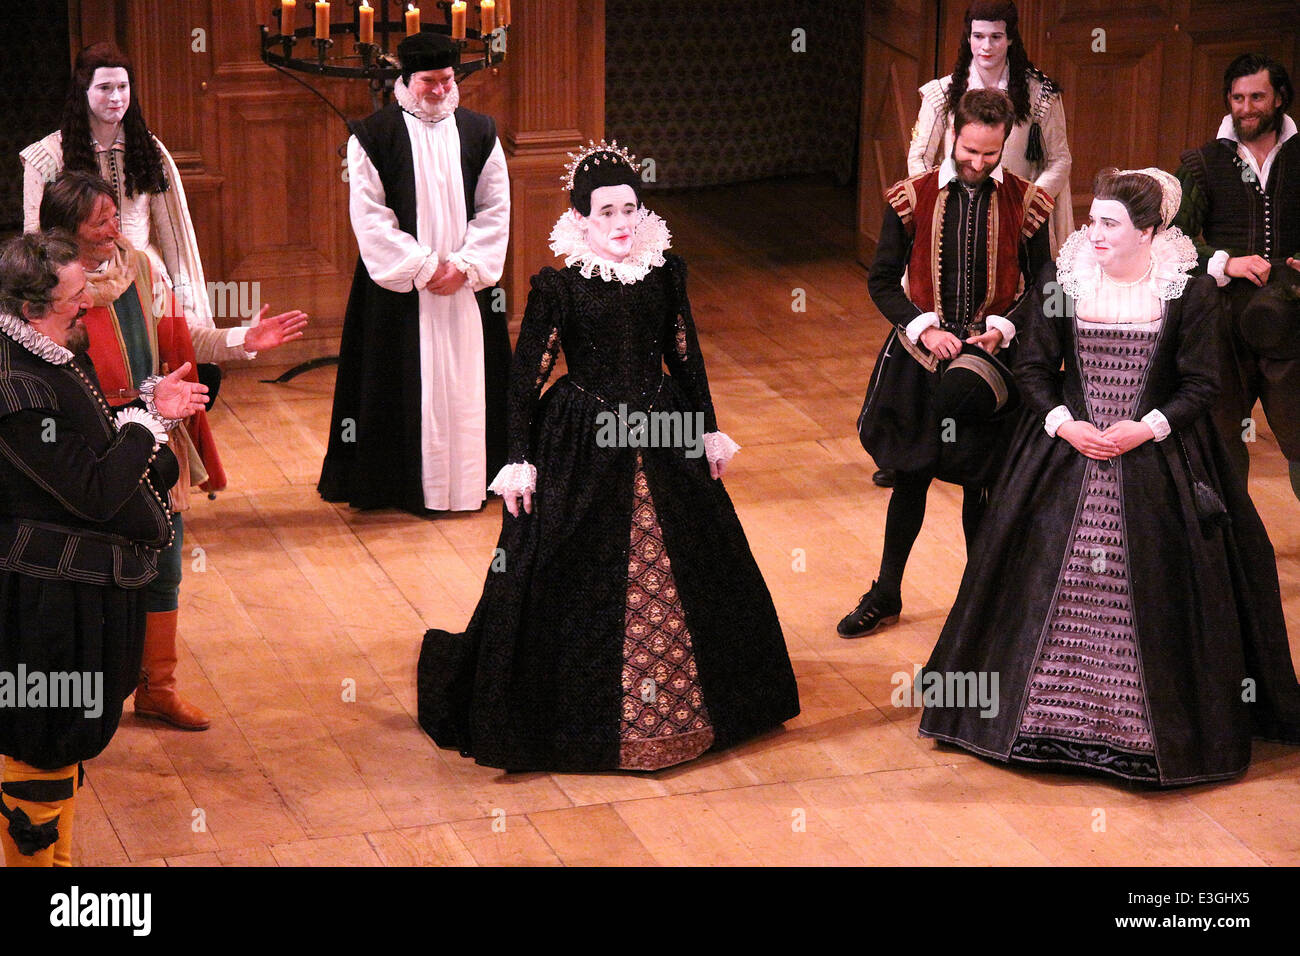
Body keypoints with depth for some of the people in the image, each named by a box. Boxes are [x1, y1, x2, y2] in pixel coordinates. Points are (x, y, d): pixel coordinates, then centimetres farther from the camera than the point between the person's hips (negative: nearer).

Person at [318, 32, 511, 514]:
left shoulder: (480, 132, 7)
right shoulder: (373, 136, -2)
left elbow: (495, 209, 5)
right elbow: (369, 216, -7)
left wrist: (465, 265, -8)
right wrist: (422, 267, -13)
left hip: (467, 283, 3)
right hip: (398, 284, -3)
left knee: (466, 379, 4)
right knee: (406, 380, -2)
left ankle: (470, 477, 13)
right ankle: (411, 484, 4)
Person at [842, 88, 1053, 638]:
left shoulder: (1025, 202, -3)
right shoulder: (914, 198, -3)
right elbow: (882, 282, 1)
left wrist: (1003, 328, -14)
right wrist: (924, 329, -13)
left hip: (991, 359, 0)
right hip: (920, 356, 1)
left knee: (982, 484, 8)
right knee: (909, 478, 9)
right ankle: (886, 595, 24)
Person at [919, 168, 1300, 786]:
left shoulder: (1191, 291, -6)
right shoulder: (1060, 280, -1)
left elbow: (1199, 384, -3)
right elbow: (1033, 367, 4)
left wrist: (1145, 428, -15)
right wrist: (1065, 424, -10)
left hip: (1158, 458, -2)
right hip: (1066, 445, 2)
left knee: (1154, 591, -2)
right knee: (1047, 582, 3)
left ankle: (1160, 725, 12)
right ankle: (1049, 712, 17)